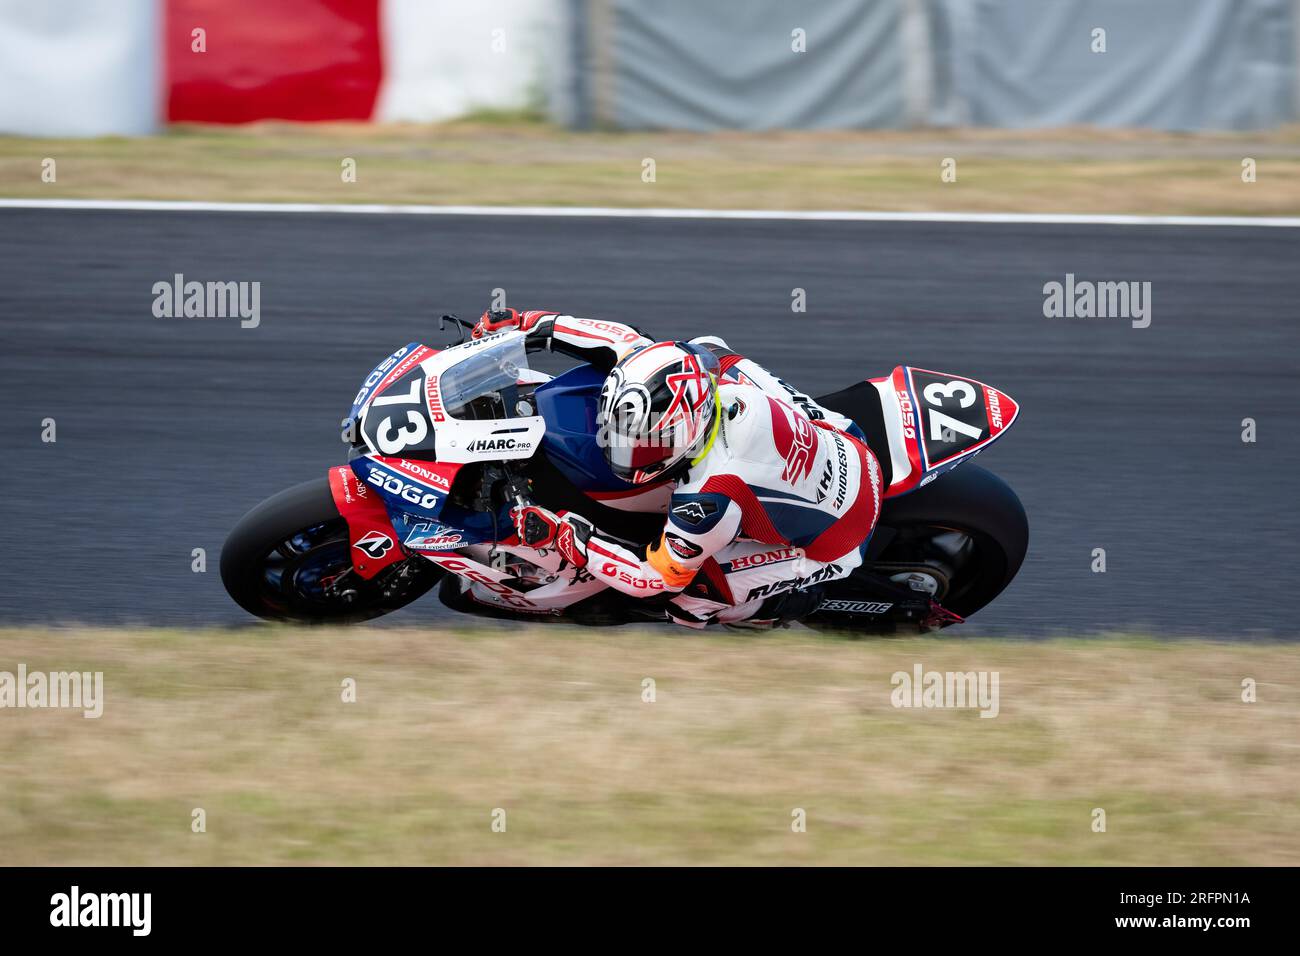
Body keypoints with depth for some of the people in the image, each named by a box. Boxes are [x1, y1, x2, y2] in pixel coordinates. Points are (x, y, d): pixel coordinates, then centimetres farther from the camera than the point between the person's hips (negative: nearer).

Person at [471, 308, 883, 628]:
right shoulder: (702, 362, -23)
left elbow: (654, 578, -22)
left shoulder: (707, 500, -39)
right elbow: (625, 341, -5)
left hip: (831, 543, -7)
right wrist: (529, 324, -6)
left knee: (688, 599, -14)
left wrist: (564, 536, -20)